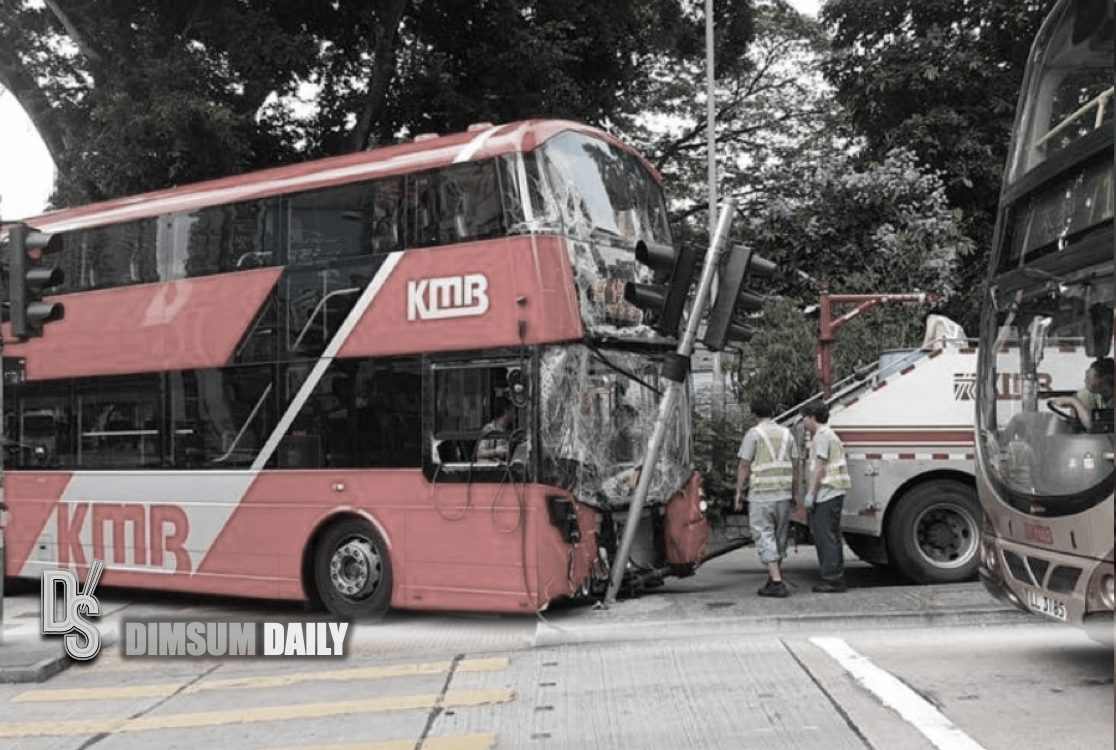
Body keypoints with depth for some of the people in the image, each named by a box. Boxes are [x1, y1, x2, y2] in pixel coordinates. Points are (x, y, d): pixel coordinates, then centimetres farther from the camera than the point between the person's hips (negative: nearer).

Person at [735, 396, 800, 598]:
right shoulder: (786, 433, 11)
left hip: (761, 494, -5)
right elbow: (795, 466, 10)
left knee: (764, 536, -3)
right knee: (779, 536, 14)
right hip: (784, 494, 5)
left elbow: (744, 466, -9)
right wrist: (794, 495, 16)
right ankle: (774, 579, 22)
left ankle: (777, 583, -11)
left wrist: (739, 493, -4)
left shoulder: (753, 434, -5)